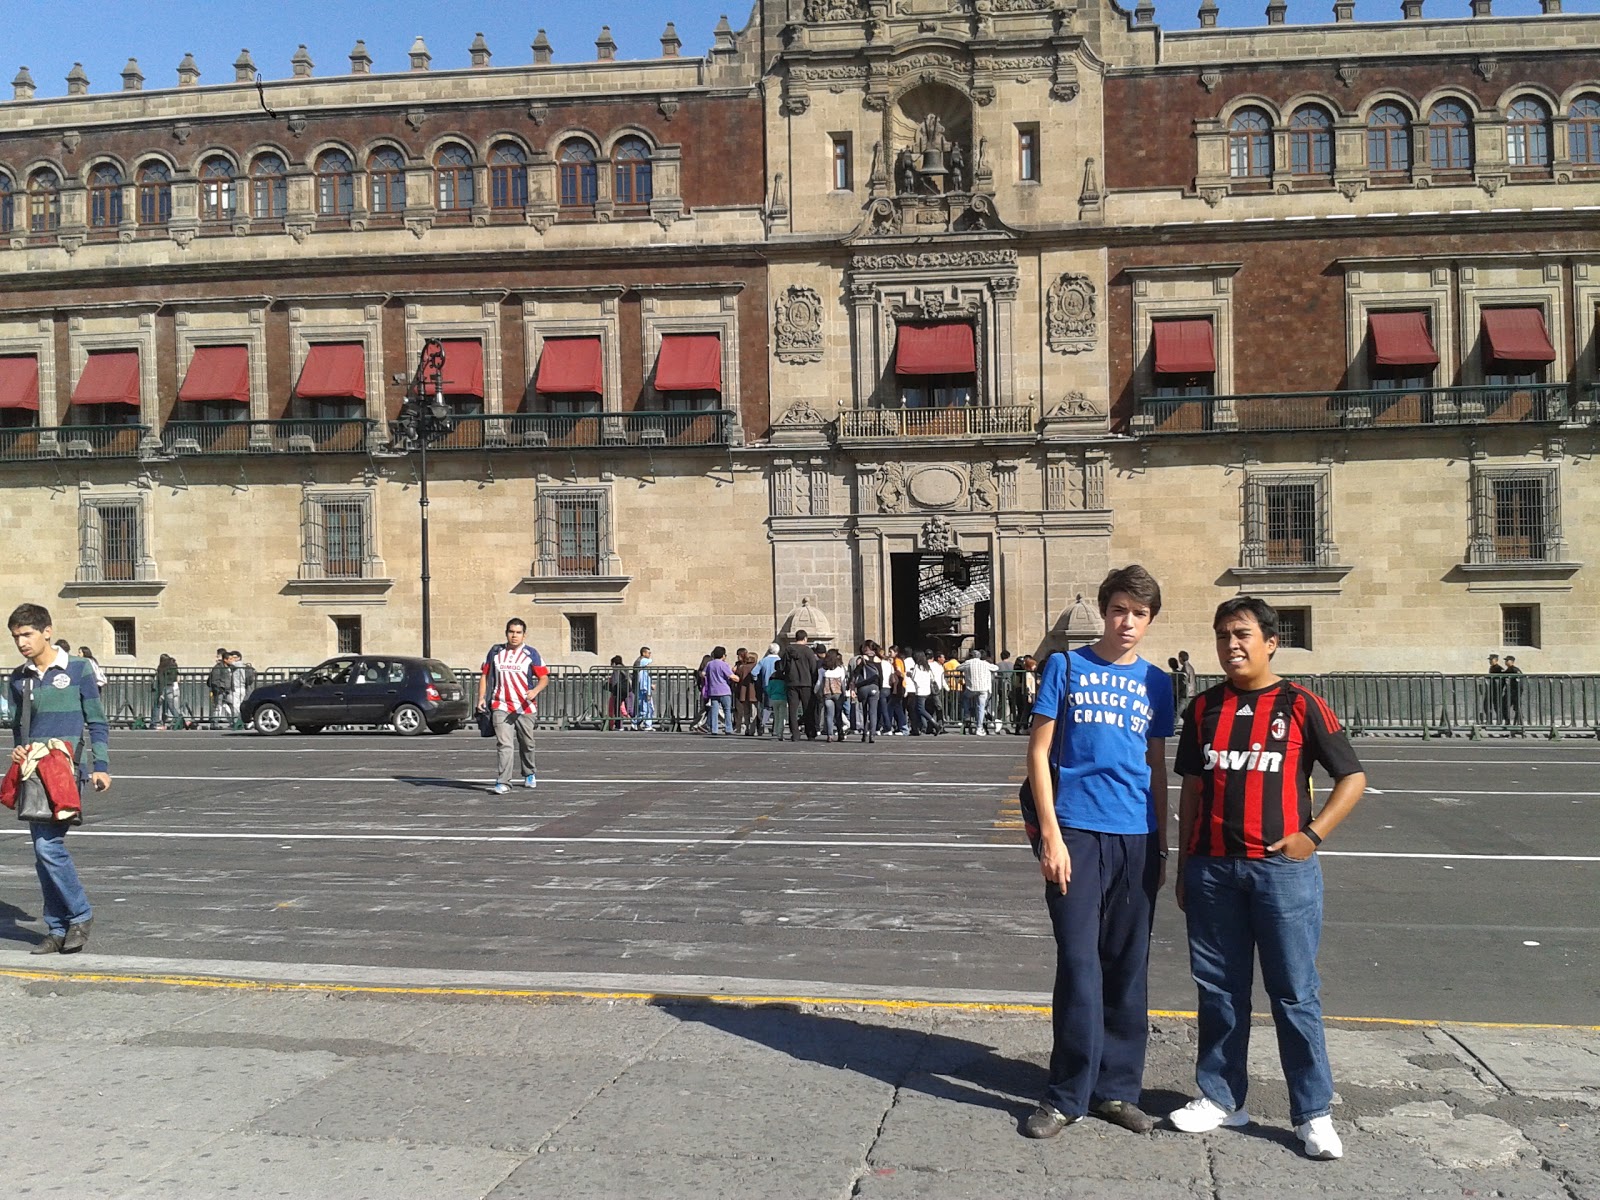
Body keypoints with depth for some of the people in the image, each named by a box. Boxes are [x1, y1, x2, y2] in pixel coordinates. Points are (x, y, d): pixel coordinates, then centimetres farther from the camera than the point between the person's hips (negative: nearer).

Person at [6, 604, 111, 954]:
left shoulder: (78, 670, -2)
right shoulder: (18, 678, 11)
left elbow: (97, 722, 2)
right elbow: (16, 725, 20)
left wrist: (101, 766, -5)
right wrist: (18, 751, -1)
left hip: (67, 770, -5)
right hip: (33, 771, 5)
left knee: (48, 845, -16)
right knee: (43, 850, 6)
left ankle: (80, 915, 1)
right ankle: (57, 929, 13)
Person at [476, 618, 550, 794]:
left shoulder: (531, 654, 1)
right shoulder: (495, 651, 7)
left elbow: (544, 678, -3)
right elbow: (485, 675, 13)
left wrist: (535, 691, -23)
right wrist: (481, 697, 1)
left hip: (525, 707, 0)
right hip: (501, 707, 0)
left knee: (526, 744, 15)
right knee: (504, 744, -13)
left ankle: (529, 774, 38)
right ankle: (503, 782, -17)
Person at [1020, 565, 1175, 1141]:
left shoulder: (1156, 683, 11)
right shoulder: (1066, 667, 1)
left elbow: (1156, 767, 17)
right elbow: (1039, 753, -1)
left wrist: (1161, 846, 14)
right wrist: (1051, 835, -8)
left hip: (1137, 838, 4)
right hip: (1077, 833, -3)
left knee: (1129, 968, 9)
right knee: (1079, 965, -3)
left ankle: (1116, 1088, 22)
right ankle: (1067, 1094, 9)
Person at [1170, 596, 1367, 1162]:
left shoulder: (1300, 705, -2)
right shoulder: (1204, 708, 9)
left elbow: (1352, 777, 1)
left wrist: (1311, 834, -10)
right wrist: (1183, 868, 12)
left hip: (1282, 867, -3)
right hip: (1212, 867, 4)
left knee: (1295, 992, 2)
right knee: (1219, 989, 11)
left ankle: (1313, 1113, 12)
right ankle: (1221, 1097, 23)